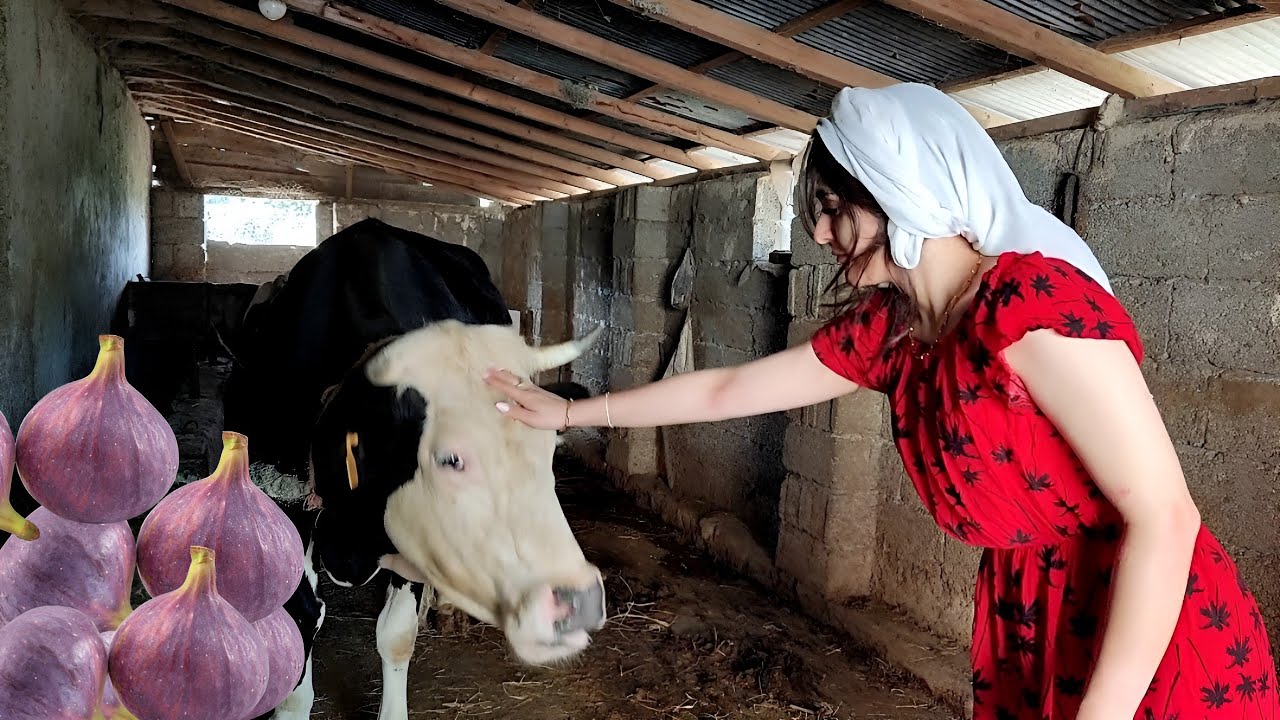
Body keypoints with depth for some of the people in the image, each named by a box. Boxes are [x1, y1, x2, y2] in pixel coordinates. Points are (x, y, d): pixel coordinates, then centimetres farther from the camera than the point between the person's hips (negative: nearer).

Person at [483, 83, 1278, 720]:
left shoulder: (1033, 299, -24)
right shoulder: (884, 330, 0)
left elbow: (1164, 516, -24)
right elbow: (727, 390, 9)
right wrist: (569, 412, 14)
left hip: (1155, 649, -7)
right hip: (1028, 631, 7)